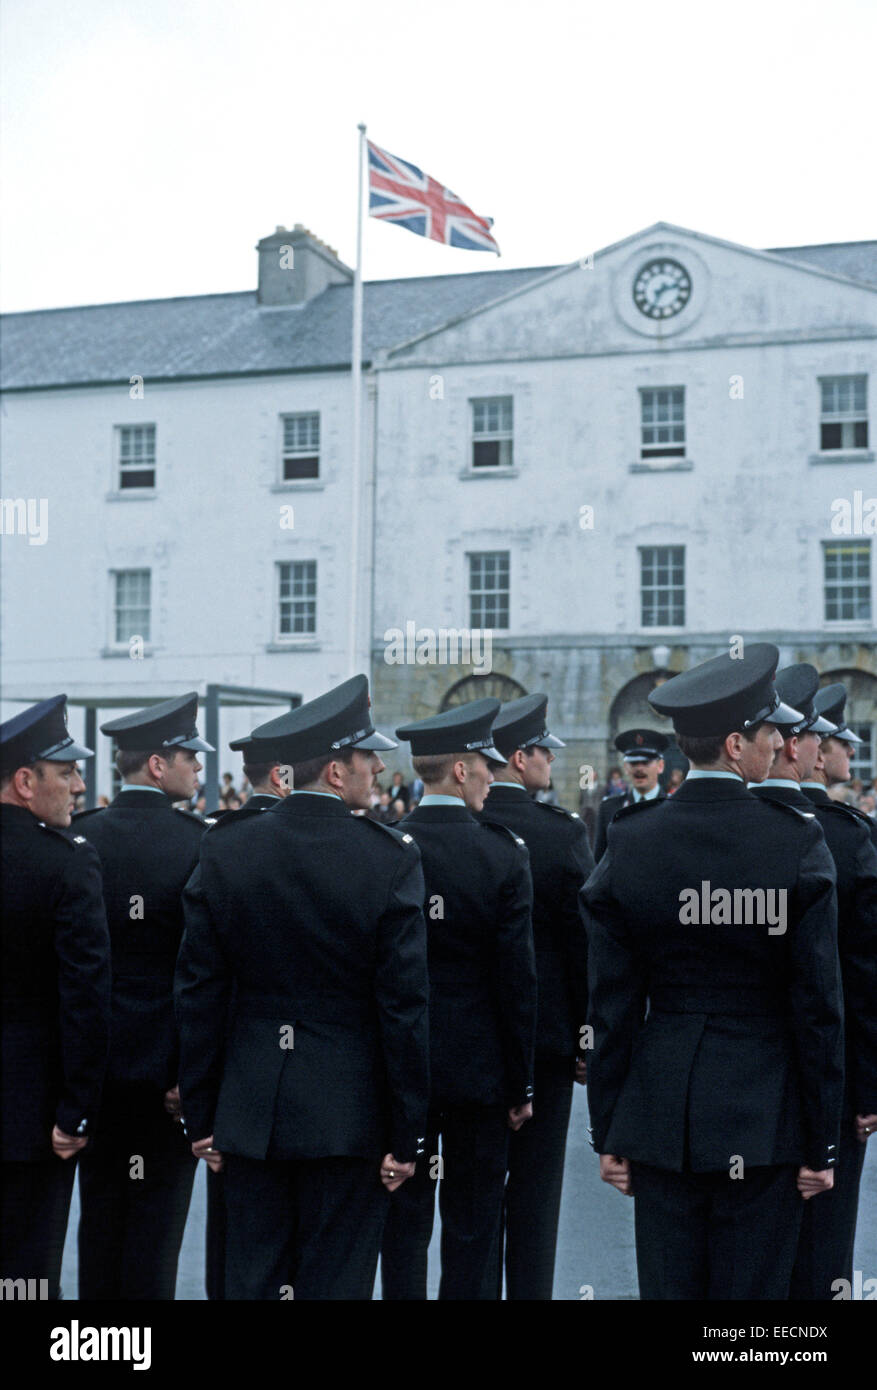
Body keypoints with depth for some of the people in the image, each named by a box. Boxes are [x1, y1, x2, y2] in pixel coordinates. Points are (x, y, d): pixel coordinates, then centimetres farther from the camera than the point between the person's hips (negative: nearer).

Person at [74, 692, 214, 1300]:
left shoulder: (79, 838, -1)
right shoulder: (198, 842, -12)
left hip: (96, 1061, 4)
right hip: (166, 1061, -4)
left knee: (101, 1209, 13)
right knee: (158, 1209, 4)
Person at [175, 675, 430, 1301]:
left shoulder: (226, 850, -2)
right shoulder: (392, 857, -11)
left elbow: (199, 992, 1)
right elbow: (405, 1007, -10)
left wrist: (201, 1115, 9)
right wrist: (406, 1136, -2)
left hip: (250, 1110, 3)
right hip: (349, 1115, -3)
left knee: (252, 1278, 11)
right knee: (337, 1281, 6)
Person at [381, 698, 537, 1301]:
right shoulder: (505, 855, -10)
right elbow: (518, 977, -8)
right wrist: (523, 1083, 1)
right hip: (479, 1069, -2)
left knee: (404, 1220, 10)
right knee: (472, 1228, 8)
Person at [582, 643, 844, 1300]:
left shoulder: (629, 843, -3)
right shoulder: (798, 843, -10)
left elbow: (611, 1005, 0)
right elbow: (819, 1007, -7)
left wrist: (609, 1133, 8)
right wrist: (822, 1145, 1)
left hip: (660, 1120, 2)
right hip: (765, 1119, -2)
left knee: (667, 1286, 9)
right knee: (754, 1288, 7)